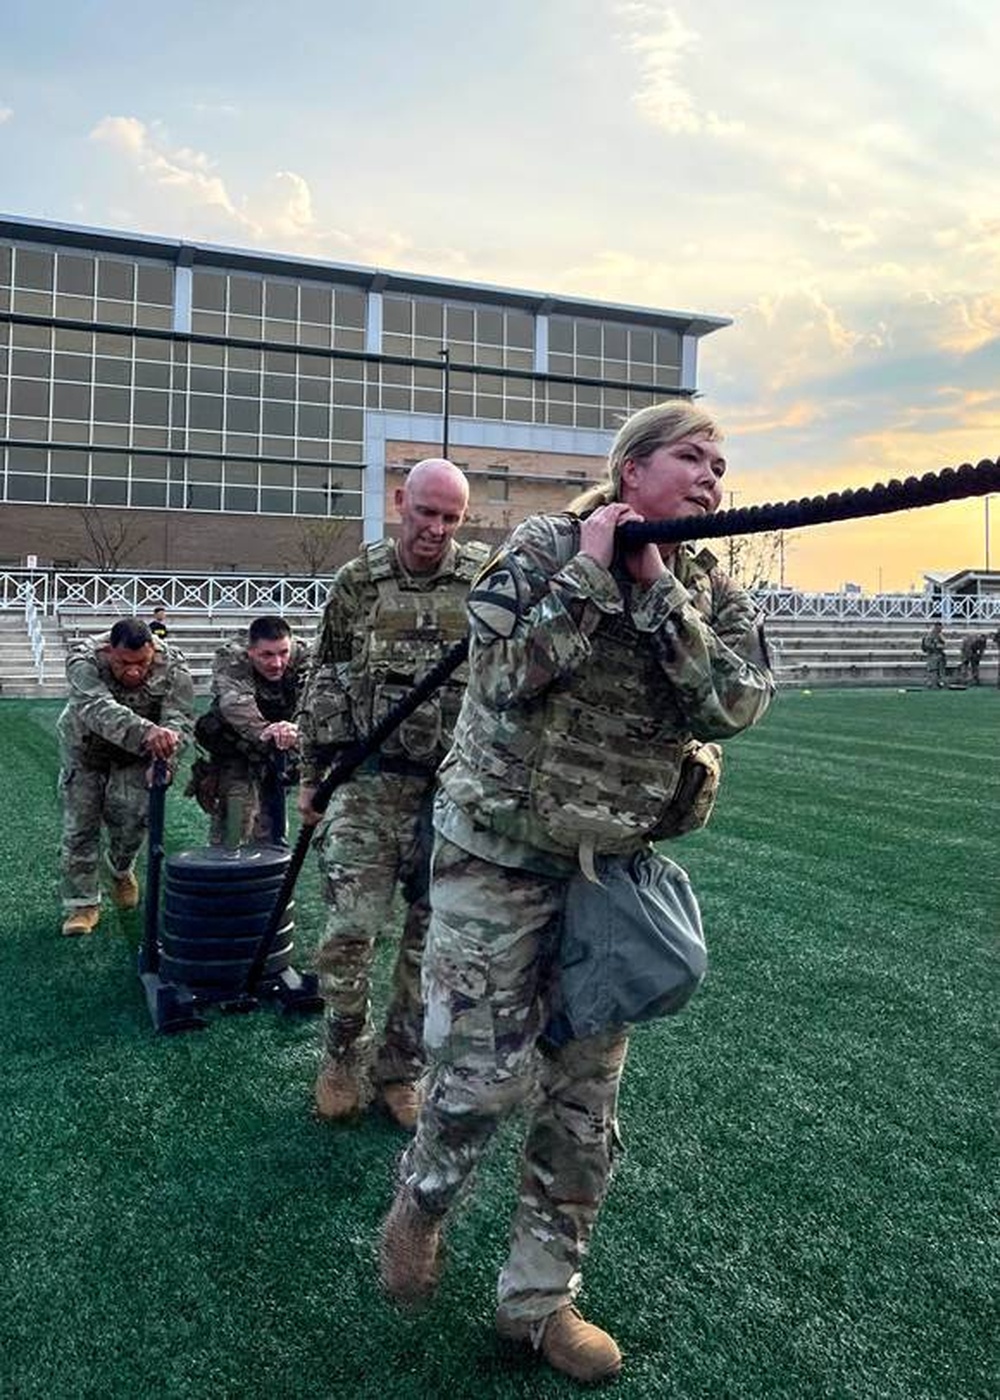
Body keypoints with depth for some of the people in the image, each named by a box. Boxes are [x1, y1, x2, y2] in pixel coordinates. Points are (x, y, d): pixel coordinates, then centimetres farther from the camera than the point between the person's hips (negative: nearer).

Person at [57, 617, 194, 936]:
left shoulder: (173, 667, -28)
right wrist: (145, 732, -69)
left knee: (132, 815, -12)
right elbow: (100, 710, -51)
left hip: (136, 755, 1)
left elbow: (178, 720, -35)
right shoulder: (83, 661, -35)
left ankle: (121, 871, 20)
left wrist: (163, 760, -55)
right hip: (85, 749, 0)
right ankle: (82, 904, 11)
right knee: (80, 825, -1)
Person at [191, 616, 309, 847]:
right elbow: (235, 703, -46)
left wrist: (296, 730, -59)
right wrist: (263, 732, -65)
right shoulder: (230, 659, -27)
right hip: (235, 752, -3)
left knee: (270, 832, 10)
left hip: (278, 757, 3)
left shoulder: (303, 658, -21)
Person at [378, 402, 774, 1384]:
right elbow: (504, 678, -21)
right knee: (485, 1073, -2)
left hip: (613, 868, 5)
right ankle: (420, 1202, 32)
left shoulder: (712, 592, 3)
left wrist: (656, 586, -17)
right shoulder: (545, 547, -9)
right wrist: (590, 568, -20)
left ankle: (539, 1299, 29)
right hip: (497, 853, -4)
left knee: (583, 1101, 10)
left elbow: (734, 704, -14)